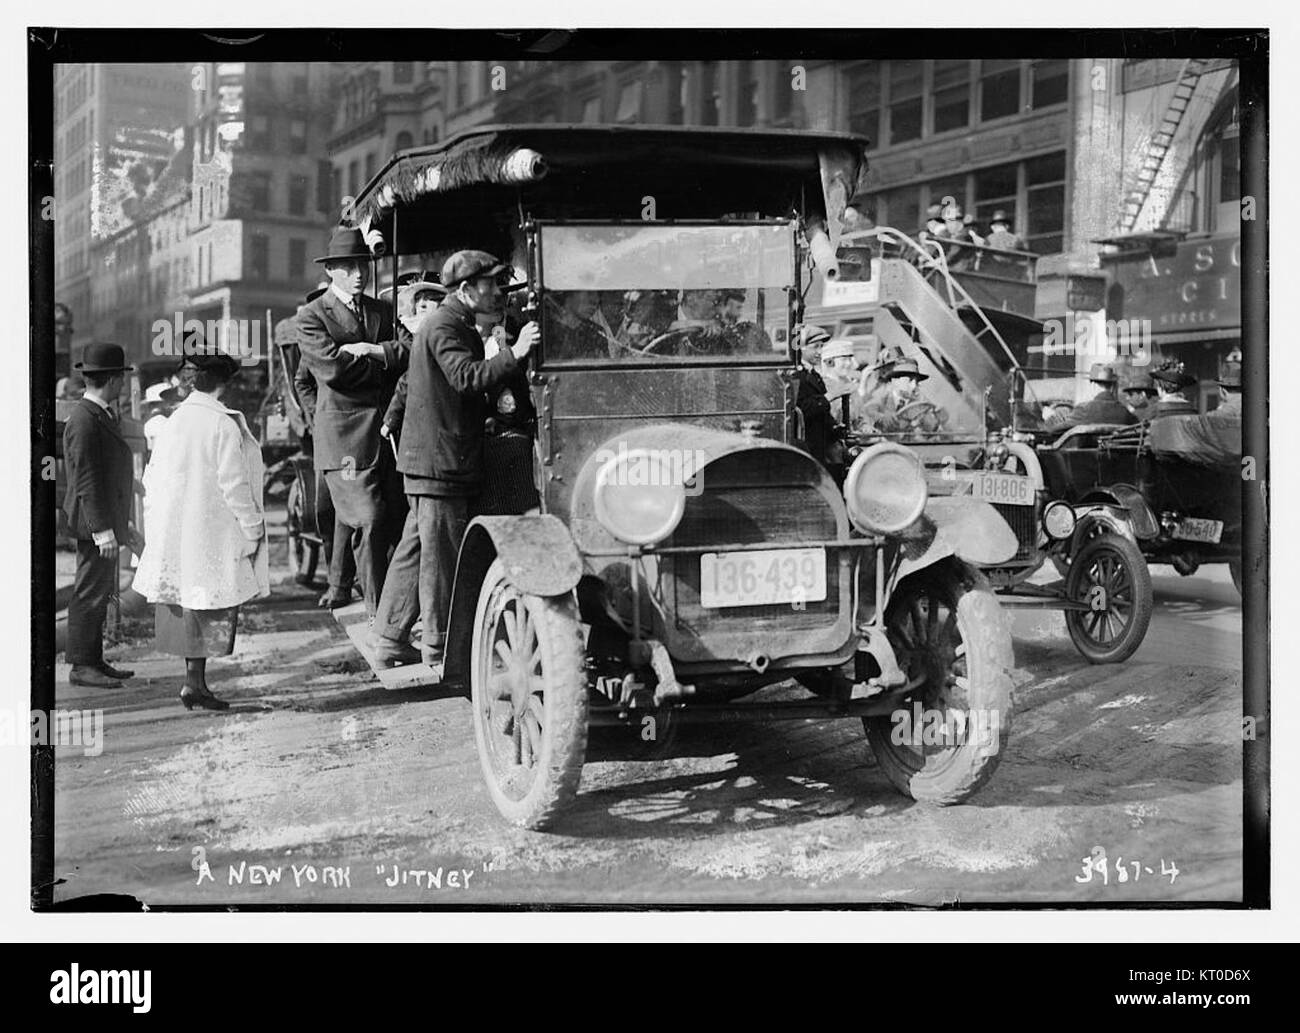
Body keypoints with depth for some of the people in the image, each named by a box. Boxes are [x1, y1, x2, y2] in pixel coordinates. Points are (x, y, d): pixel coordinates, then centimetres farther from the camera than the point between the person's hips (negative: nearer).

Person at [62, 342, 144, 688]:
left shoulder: (103, 416, 16)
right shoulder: (84, 420, -16)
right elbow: (86, 481, -20)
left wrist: (123, 525, 23)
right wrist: (102, 529, -23)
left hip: (108, 521, 10)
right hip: (94, 523, -10)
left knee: (101, 593, 13)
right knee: (89, 594, -6)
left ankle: (95, 660, 20)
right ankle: (81, 666, -1)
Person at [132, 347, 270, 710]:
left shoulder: (175, 420, 6)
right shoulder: (224, 426, -14)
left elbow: (153, 475, 10)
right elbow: (234, 485, -14)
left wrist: (156, 526, 17)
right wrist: (252, 529, -5)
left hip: (174, 532, 7)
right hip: (212, 535, -7)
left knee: (188, 602, 13)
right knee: (209, 607, 0)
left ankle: (195, 682, 18)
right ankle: (195, 683, -1)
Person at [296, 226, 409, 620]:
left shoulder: (382, 311, 19)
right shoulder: (312, 317, 0)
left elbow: (410, 352, 6)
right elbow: (334, 368, -13)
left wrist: (373, 351, -10)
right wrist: (389, 362, -4)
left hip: (389, 430, 5)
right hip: (347, 436, -5)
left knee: (400, 520, 2)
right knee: (369, 522, -11)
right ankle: (378, 614, -3)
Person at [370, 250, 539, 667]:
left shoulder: (456, 325, 21)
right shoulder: (444, 326, -12)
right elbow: (466, 377, -27)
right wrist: (515, 353, -34)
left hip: (429, 458, 11)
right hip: (441, 458, -11)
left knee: (416, 550, 12)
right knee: (442, 553, -4)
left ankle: (390, 640, 18)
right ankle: (439, 645, 4)